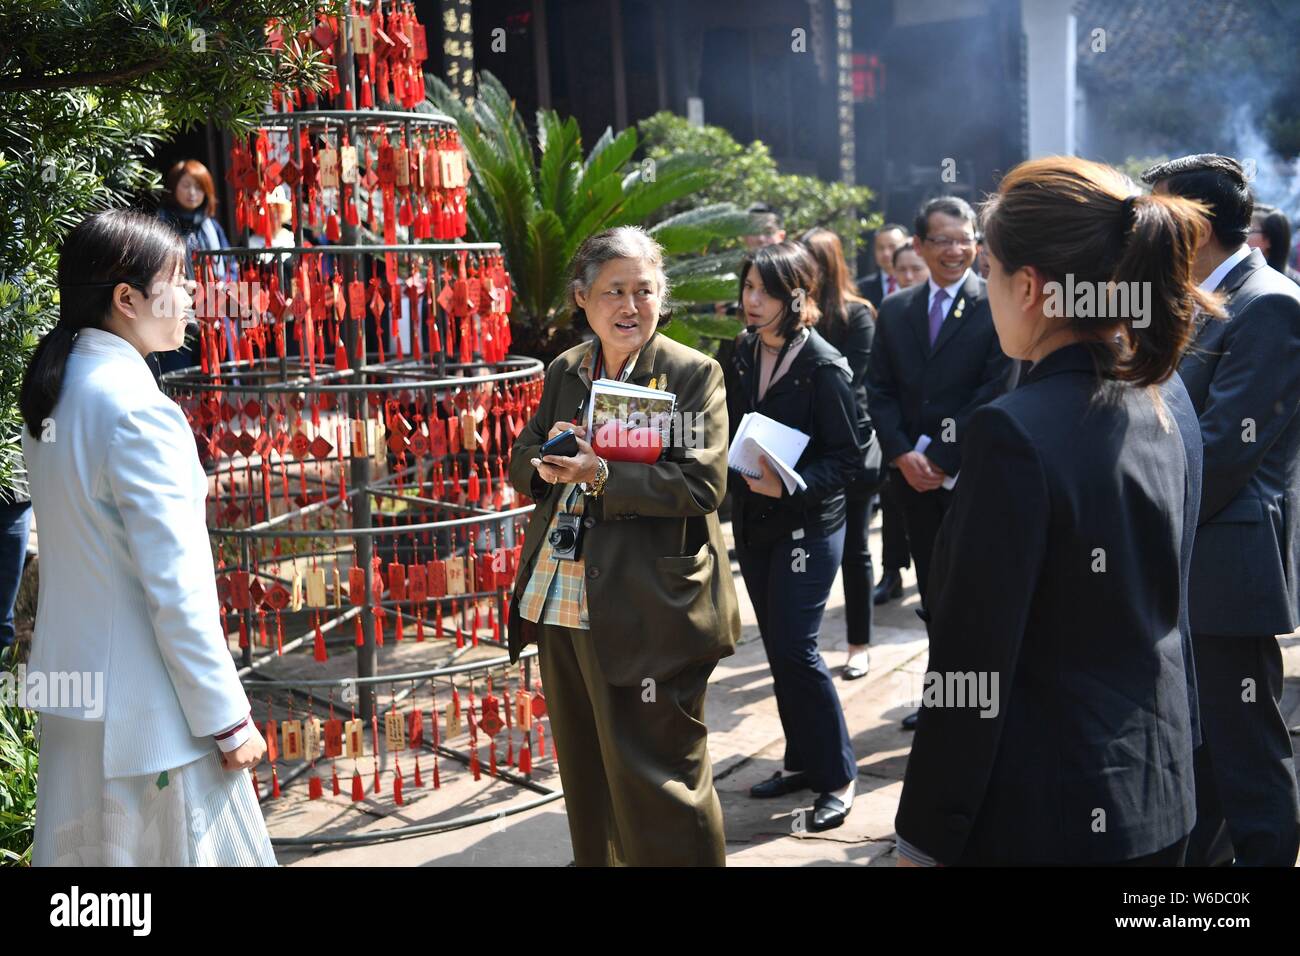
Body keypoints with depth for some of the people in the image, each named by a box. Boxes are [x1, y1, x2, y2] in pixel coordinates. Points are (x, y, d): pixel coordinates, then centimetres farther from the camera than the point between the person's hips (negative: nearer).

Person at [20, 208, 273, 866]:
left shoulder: (53, 391, 7)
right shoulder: (137, 409, -19)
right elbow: (176, 587, -21)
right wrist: (228, 721, -15)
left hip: (70, 682, 8)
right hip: (143, 711, -8)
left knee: (85, 848, 15)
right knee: (183, 848, 2)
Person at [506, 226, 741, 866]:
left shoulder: (693, 374, -6)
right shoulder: (564, 372, 11)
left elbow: (702, 482, -16)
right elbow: (521, 465, 13)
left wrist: (603, 475, -23)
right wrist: (547, 460, -10)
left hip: (649, 615, -6)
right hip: (559, 608, 6)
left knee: (656, 780, 1)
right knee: (585, 776, 21)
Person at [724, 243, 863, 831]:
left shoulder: (823, 367, -15)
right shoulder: (745, 355, 4)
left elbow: (847, 459, -14)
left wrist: (791, 485, -27)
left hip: (808, 526, -6)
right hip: (753, 522, 7)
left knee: (795, 650, -8)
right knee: (778, 648, 13)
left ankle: (838, 777, 7)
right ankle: (803, 761, 27)